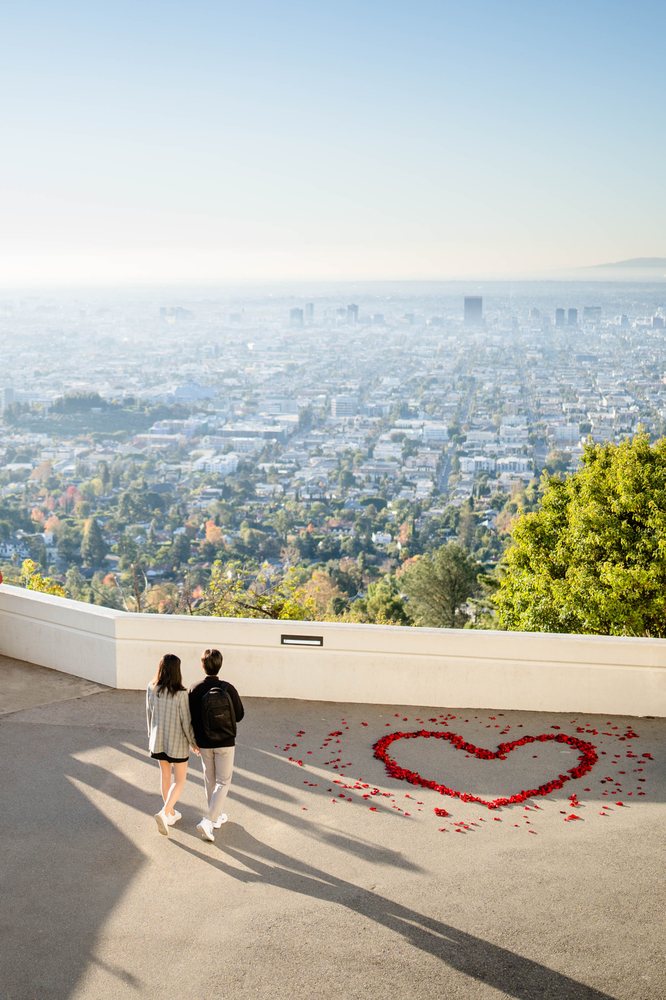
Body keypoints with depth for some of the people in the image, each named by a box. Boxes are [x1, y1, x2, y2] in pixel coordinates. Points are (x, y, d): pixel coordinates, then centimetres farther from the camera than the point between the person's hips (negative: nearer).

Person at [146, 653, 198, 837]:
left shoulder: (151, 689, -10)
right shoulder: (180, 694, -24)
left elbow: (149, 714, 3)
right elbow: (186, 722, -15)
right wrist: (193, 742, 0)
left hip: (158, 740, 5)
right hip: (177, 742, -5)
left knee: (166, 776, 21)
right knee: (179, 781, 9)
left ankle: (171, 813, 34)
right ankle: (164, 813, -9)